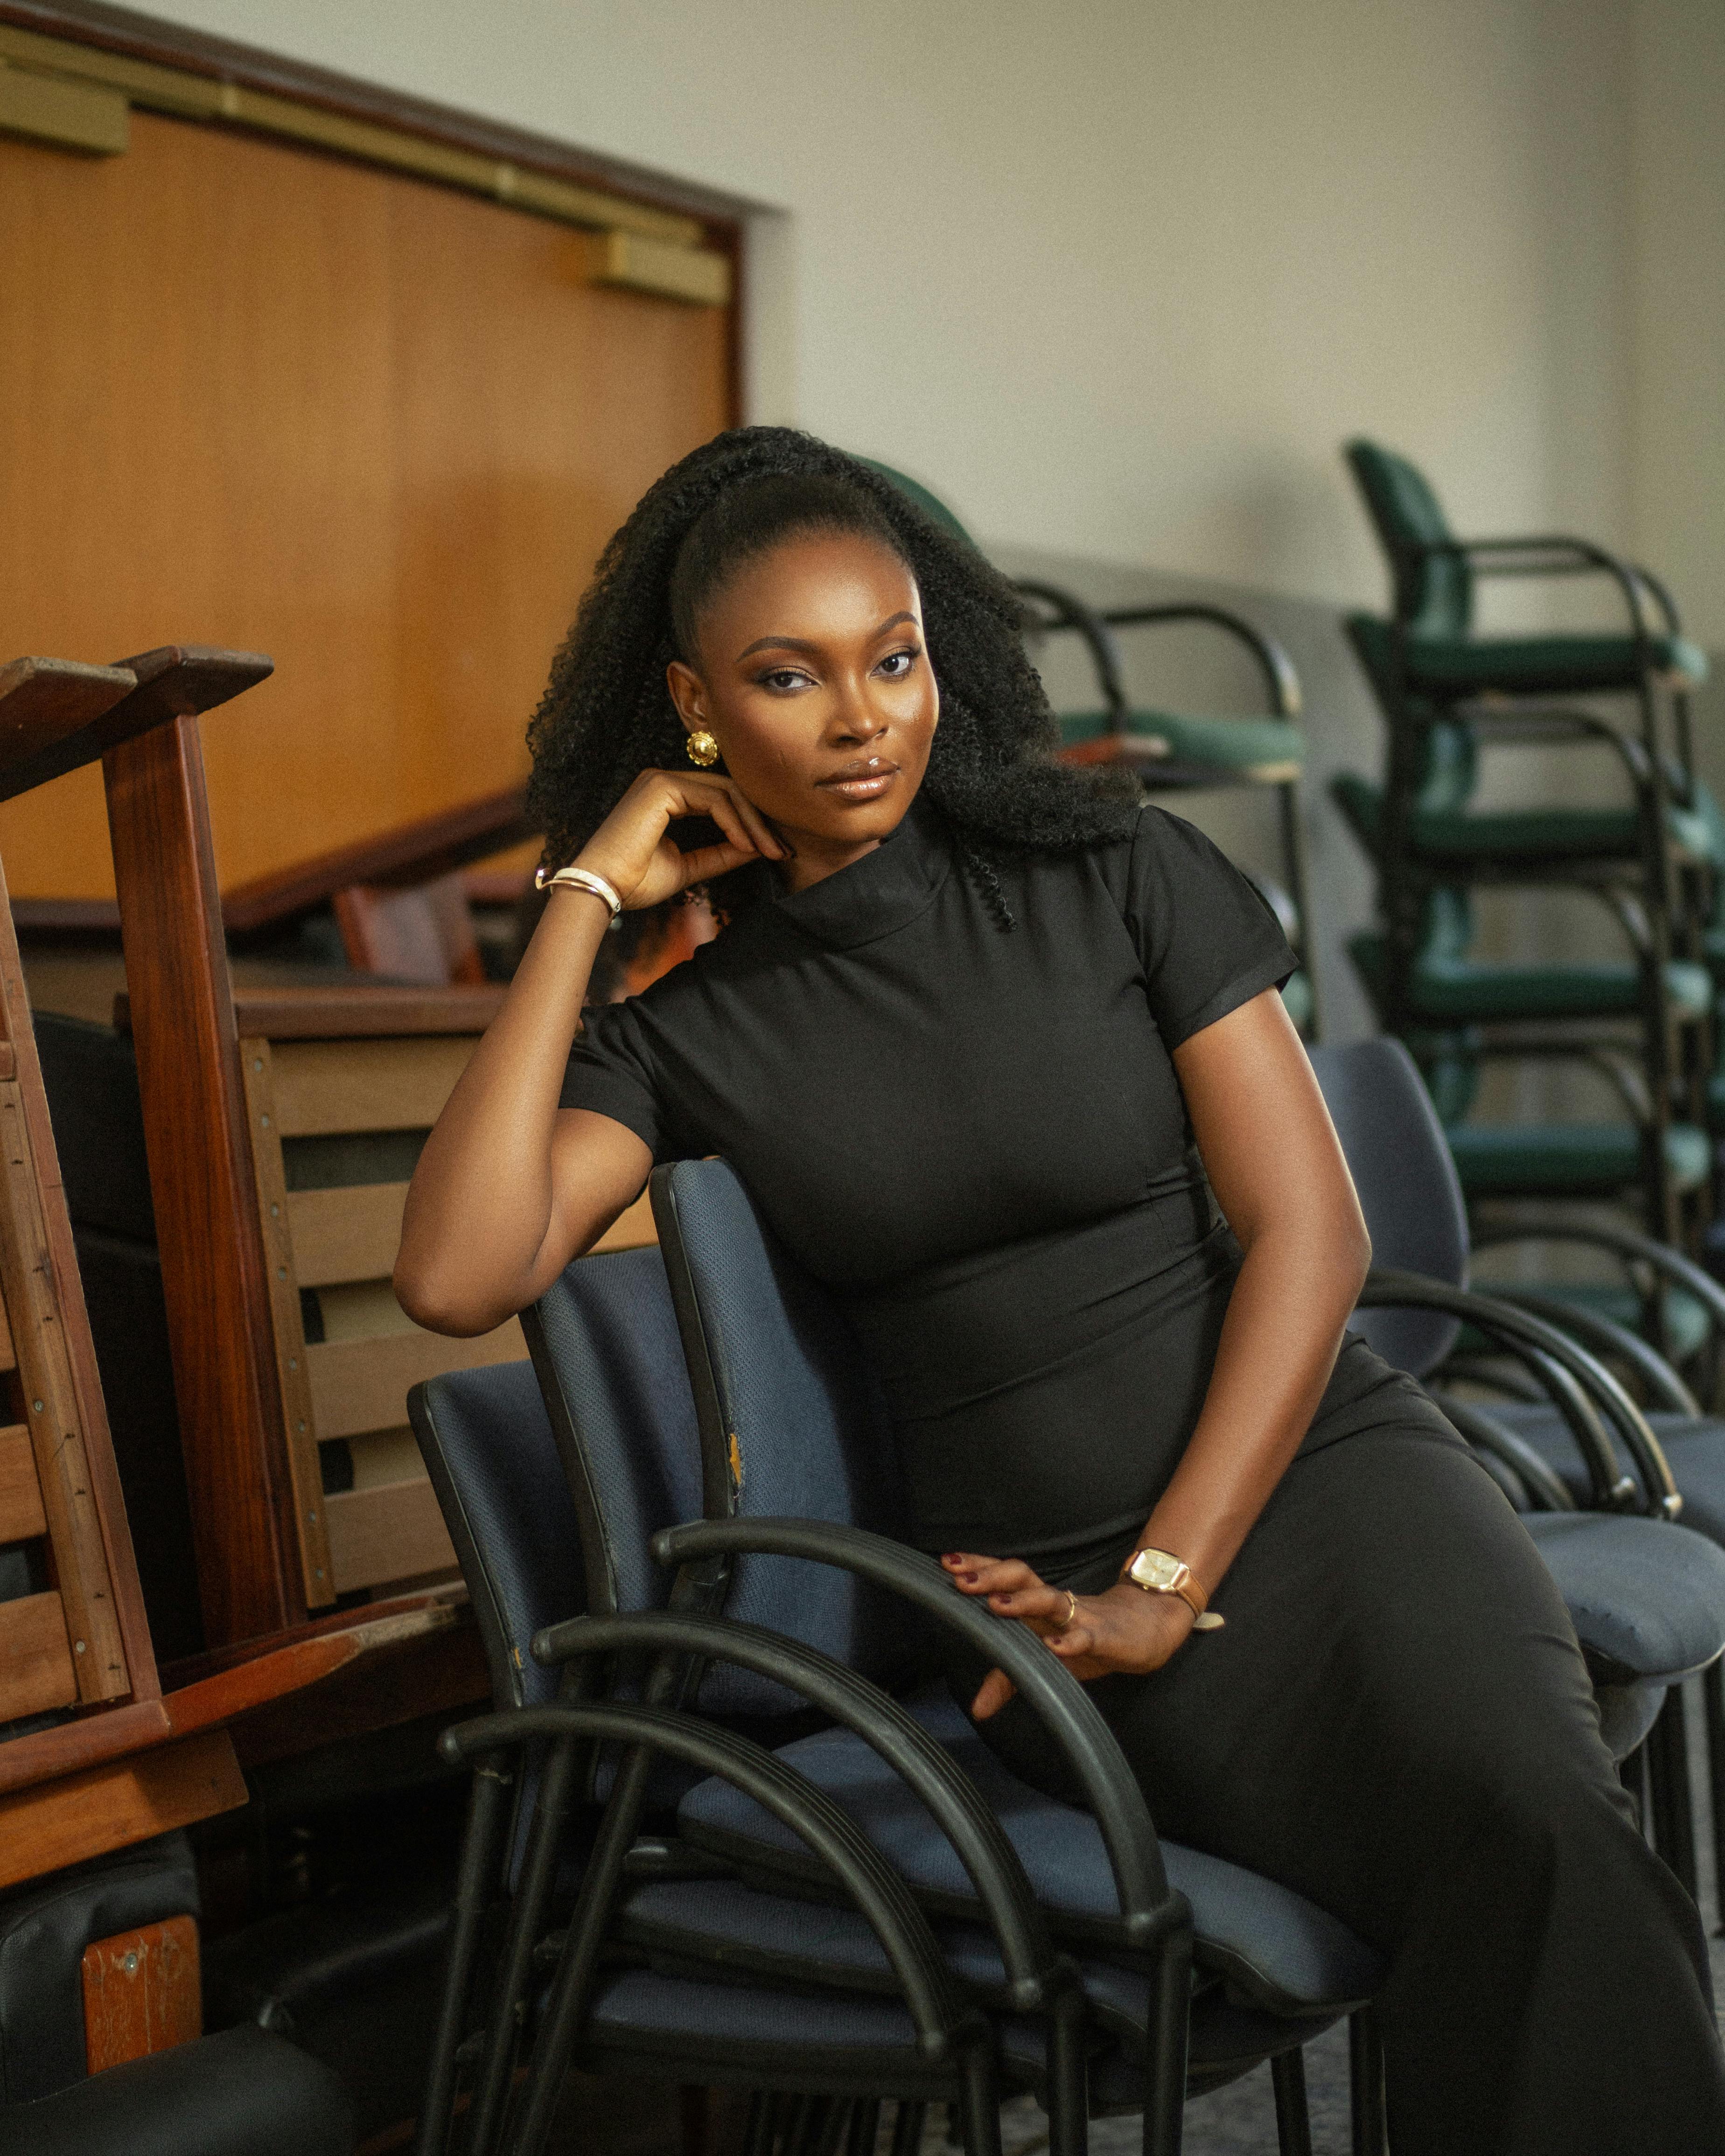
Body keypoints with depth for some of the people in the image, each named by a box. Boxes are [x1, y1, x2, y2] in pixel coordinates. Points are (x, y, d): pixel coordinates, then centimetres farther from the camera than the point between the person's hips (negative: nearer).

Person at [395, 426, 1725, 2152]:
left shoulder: (1121, 879, 5)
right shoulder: (693, 1035, 7)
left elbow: (1309, 1232, 0)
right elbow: (455, 1278, -10)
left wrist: (1164, 1587, -11)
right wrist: (585, 898, -2)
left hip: (1315, 1468, 1)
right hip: (1045, 1576, -1)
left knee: (1535, 1823, -32)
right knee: (1498, 1870, -29)